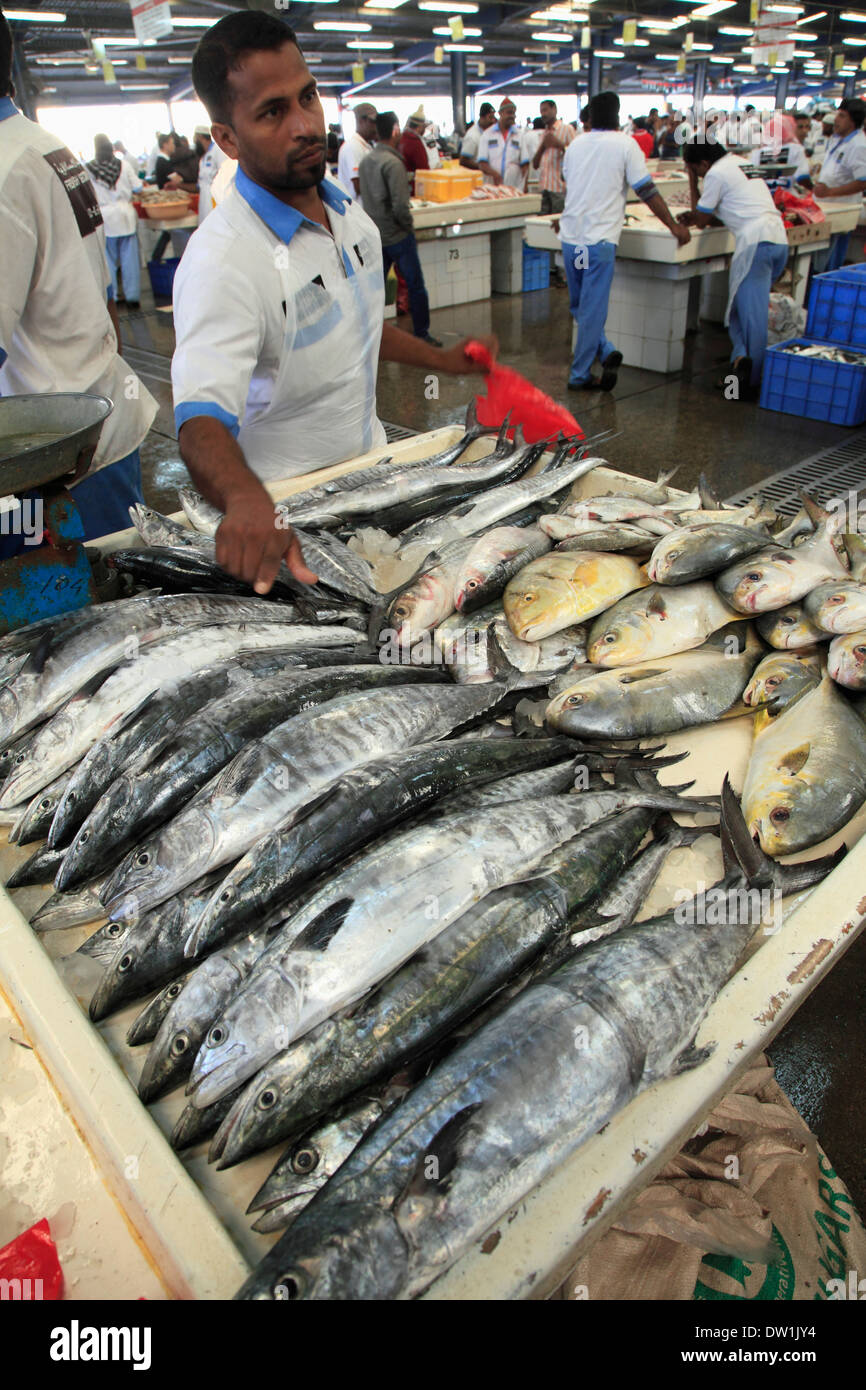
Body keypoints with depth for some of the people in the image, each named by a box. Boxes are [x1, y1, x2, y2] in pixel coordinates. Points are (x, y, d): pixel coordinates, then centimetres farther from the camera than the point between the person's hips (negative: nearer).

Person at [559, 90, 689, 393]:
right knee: (592, 309, 0)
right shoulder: (625, 144, -2)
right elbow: (647, 191, -2)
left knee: (580, 307, 17)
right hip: (600, 239, -5)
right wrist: (673, 226, 8)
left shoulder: (575, 145, 13)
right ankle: (579, 376, 2)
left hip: (570, 237, 5)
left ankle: (605, 351, 5)